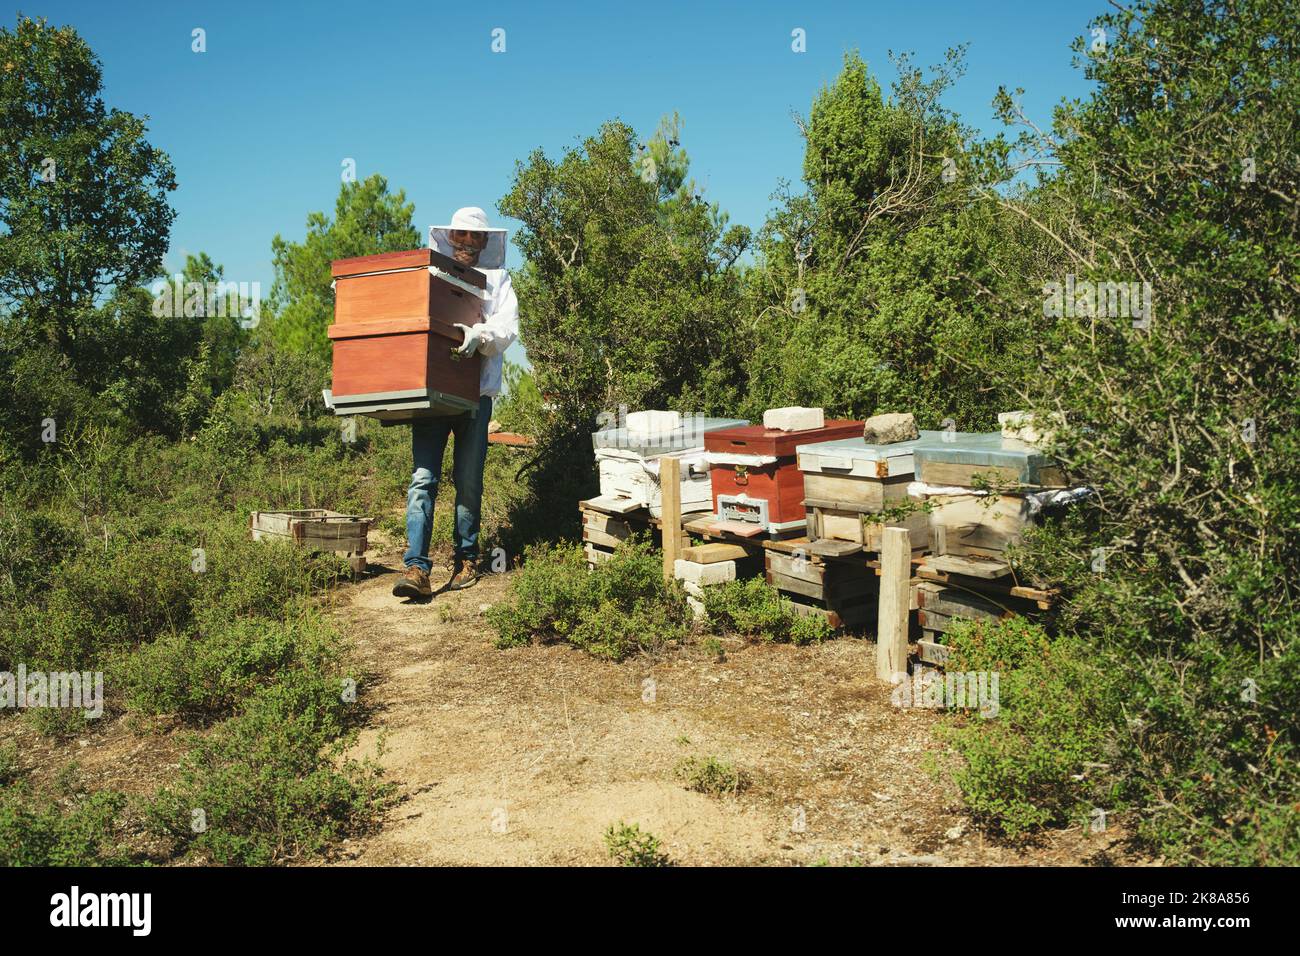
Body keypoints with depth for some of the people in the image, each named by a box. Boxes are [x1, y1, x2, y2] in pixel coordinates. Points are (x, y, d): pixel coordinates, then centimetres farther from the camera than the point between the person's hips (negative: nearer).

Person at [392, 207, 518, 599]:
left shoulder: (497, 278, 13)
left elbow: (508, 327, -3)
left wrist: (480, 335, -25)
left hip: (475, 392, -1)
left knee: (468, 480, 4)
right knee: (423, 478, -9)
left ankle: (466, 559, 18)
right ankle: (416, 567, -13)